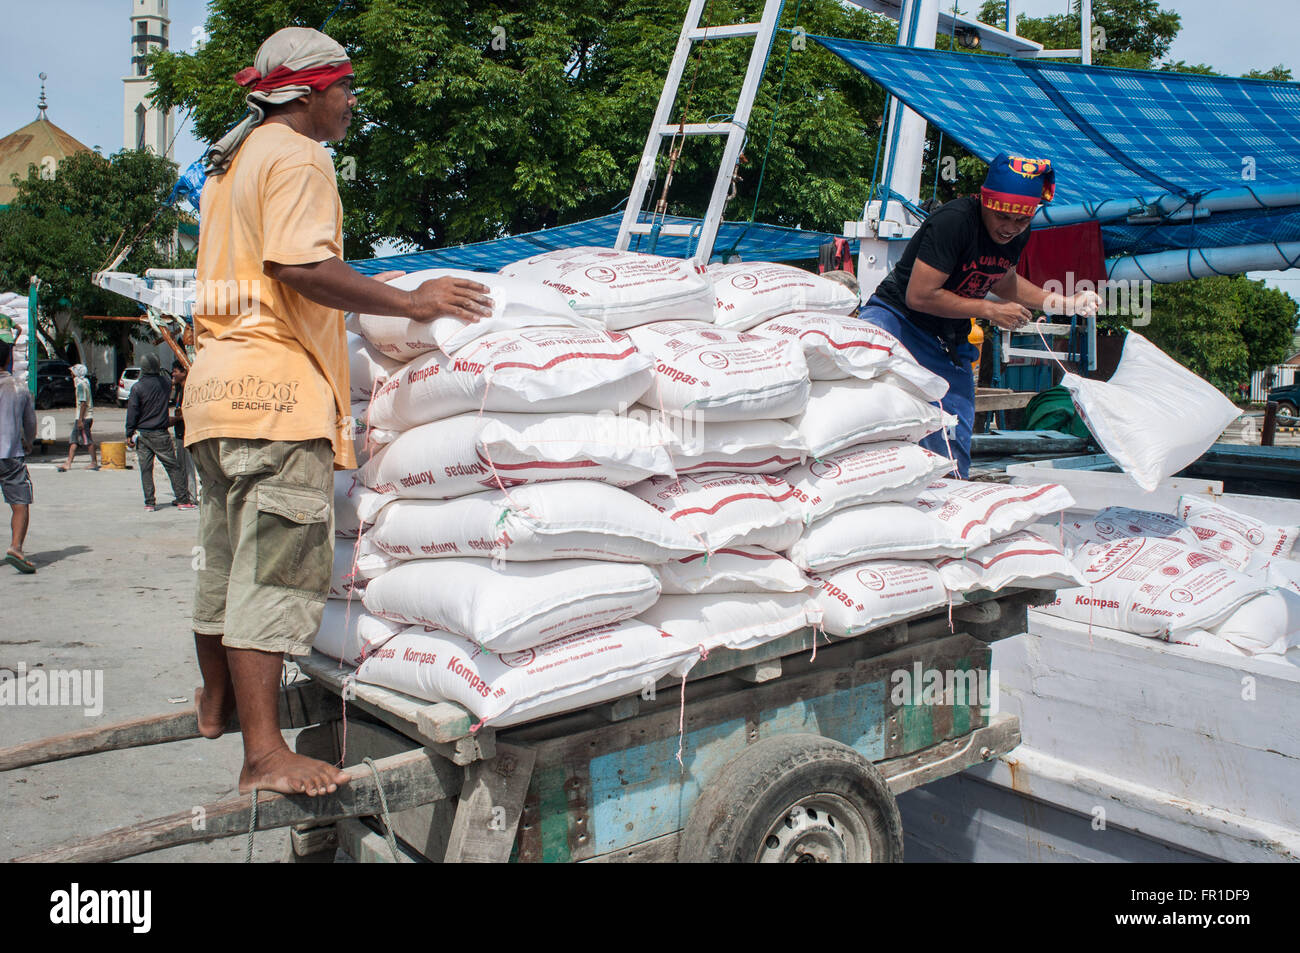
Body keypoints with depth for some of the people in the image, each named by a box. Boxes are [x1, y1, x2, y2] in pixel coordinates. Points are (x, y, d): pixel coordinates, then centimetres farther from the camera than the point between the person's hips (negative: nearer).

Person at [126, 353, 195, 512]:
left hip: (142, 434, 0)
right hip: (161, 434, 0)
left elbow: (132, 412, -5)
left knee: (146, 469, 5)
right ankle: (183, 500, 3)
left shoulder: (137, 387, -6)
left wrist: (129, 434, 0)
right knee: (173, 467, 4)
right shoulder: (166, 383, -3)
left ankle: (149, 503, 4)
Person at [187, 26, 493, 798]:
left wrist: (357, 294, 29)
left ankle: (217, 700, 34)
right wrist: (408, 303, -20)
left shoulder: (231, 163, 24)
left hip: (220, 378, 10)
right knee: (276, 565, -14)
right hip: (277, 384, -10)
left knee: (228, 556, 19)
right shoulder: (297, 157, -7)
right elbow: (303, 266, -21)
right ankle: (265, 753, -15)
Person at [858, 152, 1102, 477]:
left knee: (954, 445, 4)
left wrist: (1061, 303, 13)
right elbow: (919, 296, -25)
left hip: (948, 346, 7)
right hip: (896, 318, -6)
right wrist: (990, 311, -18)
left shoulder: (1018, 235, 2)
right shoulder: (954, 221, -22)